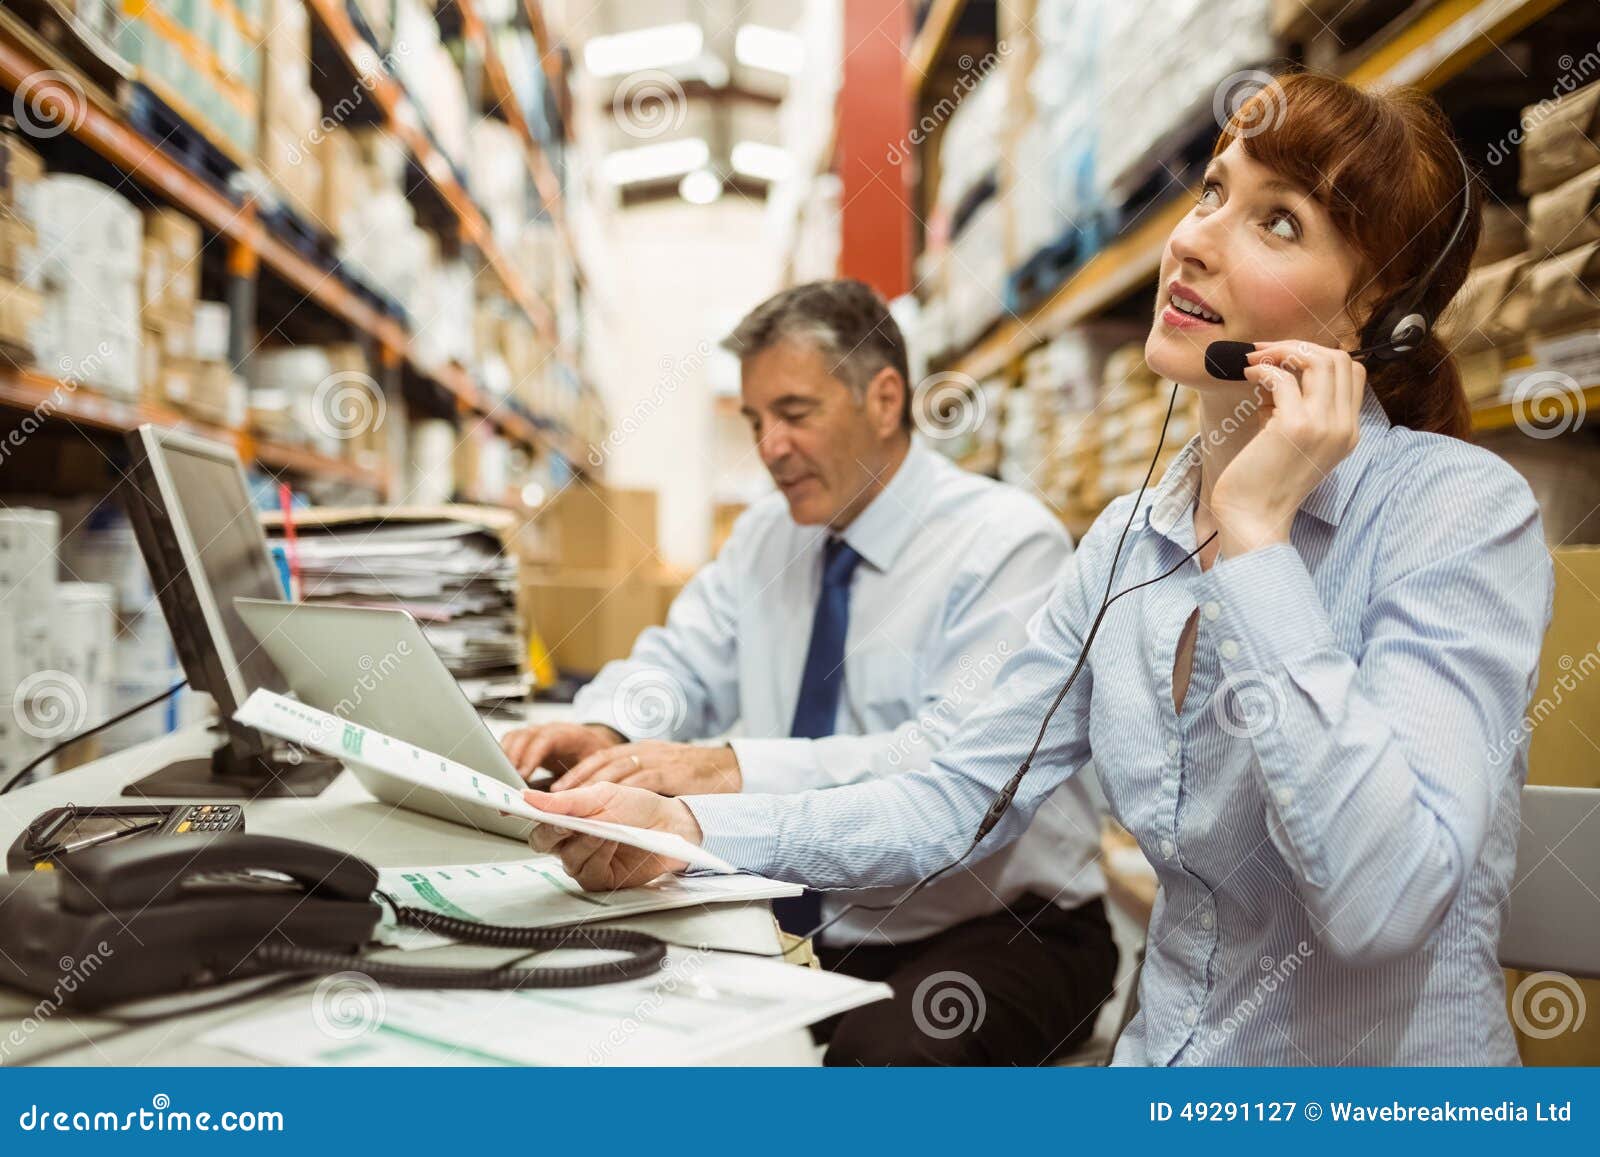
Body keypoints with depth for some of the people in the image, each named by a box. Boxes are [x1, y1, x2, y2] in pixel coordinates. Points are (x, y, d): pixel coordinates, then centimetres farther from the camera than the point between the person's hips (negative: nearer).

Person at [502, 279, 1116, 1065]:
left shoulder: (1006, 543, -14)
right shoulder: (769, 532, 9)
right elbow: (681, 666, 7)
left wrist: (732, 770, -35)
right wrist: (604, 733, -17)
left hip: (997, 934, -5)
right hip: (802, 932, 6)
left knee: (881, 1050, -34)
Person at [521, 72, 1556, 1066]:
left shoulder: (1465, 510, -16)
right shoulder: (1130, 540, 2)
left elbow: (1384, 897, -27)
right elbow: (962, 798, 0)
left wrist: (1254, 535, -24)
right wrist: (690, 827, -13)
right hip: (1162, 1044, 5)